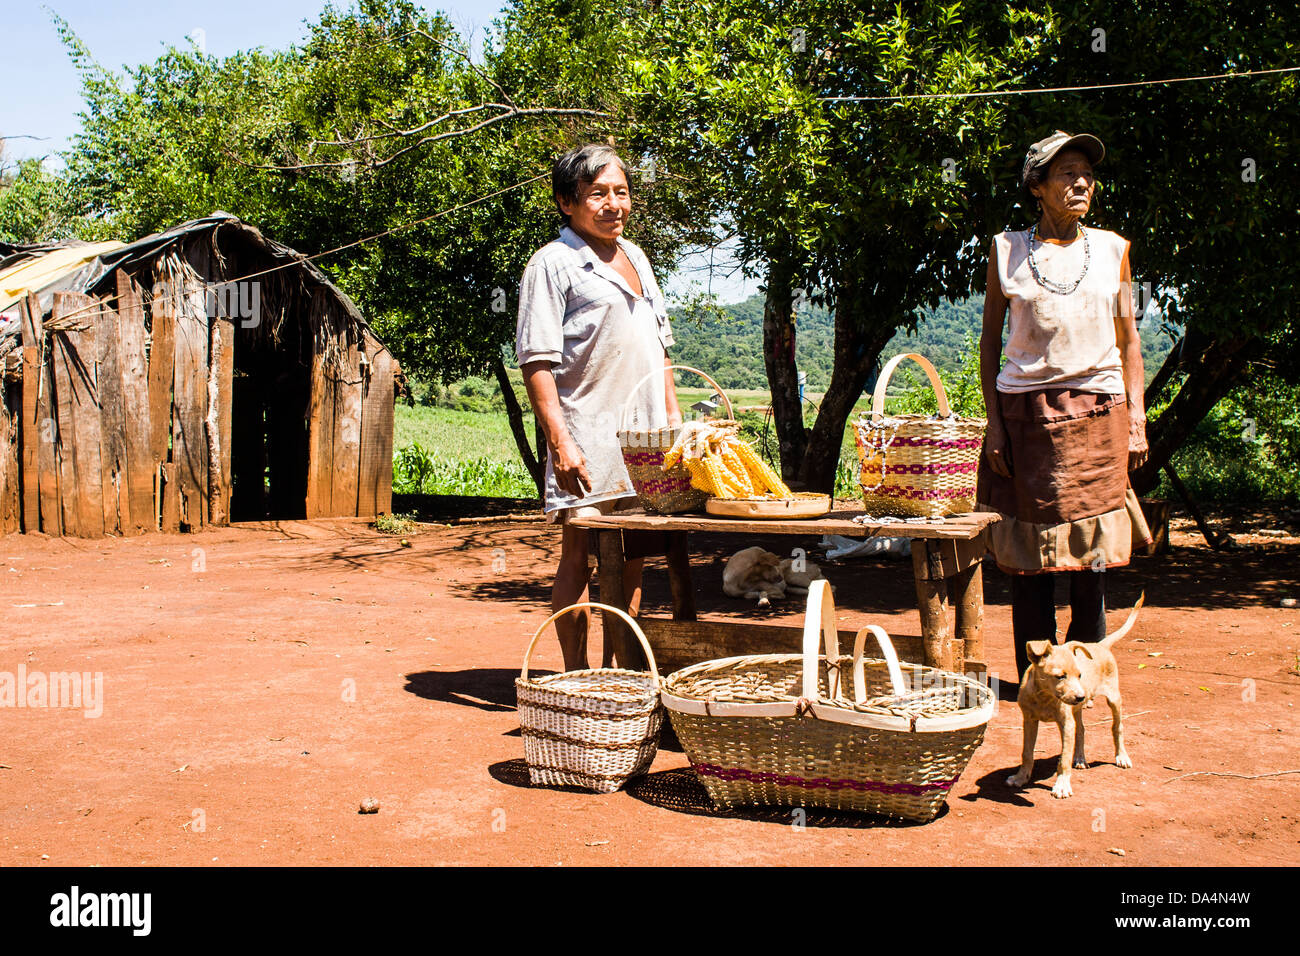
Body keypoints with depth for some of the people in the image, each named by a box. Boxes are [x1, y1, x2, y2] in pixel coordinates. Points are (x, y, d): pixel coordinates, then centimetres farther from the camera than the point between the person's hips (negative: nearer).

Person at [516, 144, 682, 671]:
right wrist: (560, 441, -19)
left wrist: (673, 414, 17)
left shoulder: (635, 257, 18)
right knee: (581, 556, -2)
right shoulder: (553, 262, -5)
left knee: (630, 560, 10)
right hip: (589, 436, -7)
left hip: (644, 433, 7)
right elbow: (537, 361, -11)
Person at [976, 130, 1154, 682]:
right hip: (1026, 413, -1)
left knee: (1093, 552, 1)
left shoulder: (1112, 249, 9)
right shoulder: (1007, 250, 5)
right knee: (1030, 553, 0)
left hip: (1098, 414, 1)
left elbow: (1128, 342, 12)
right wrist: (993, 421, -1)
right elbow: (990, 338, 7)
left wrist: (1136, 419, 5)